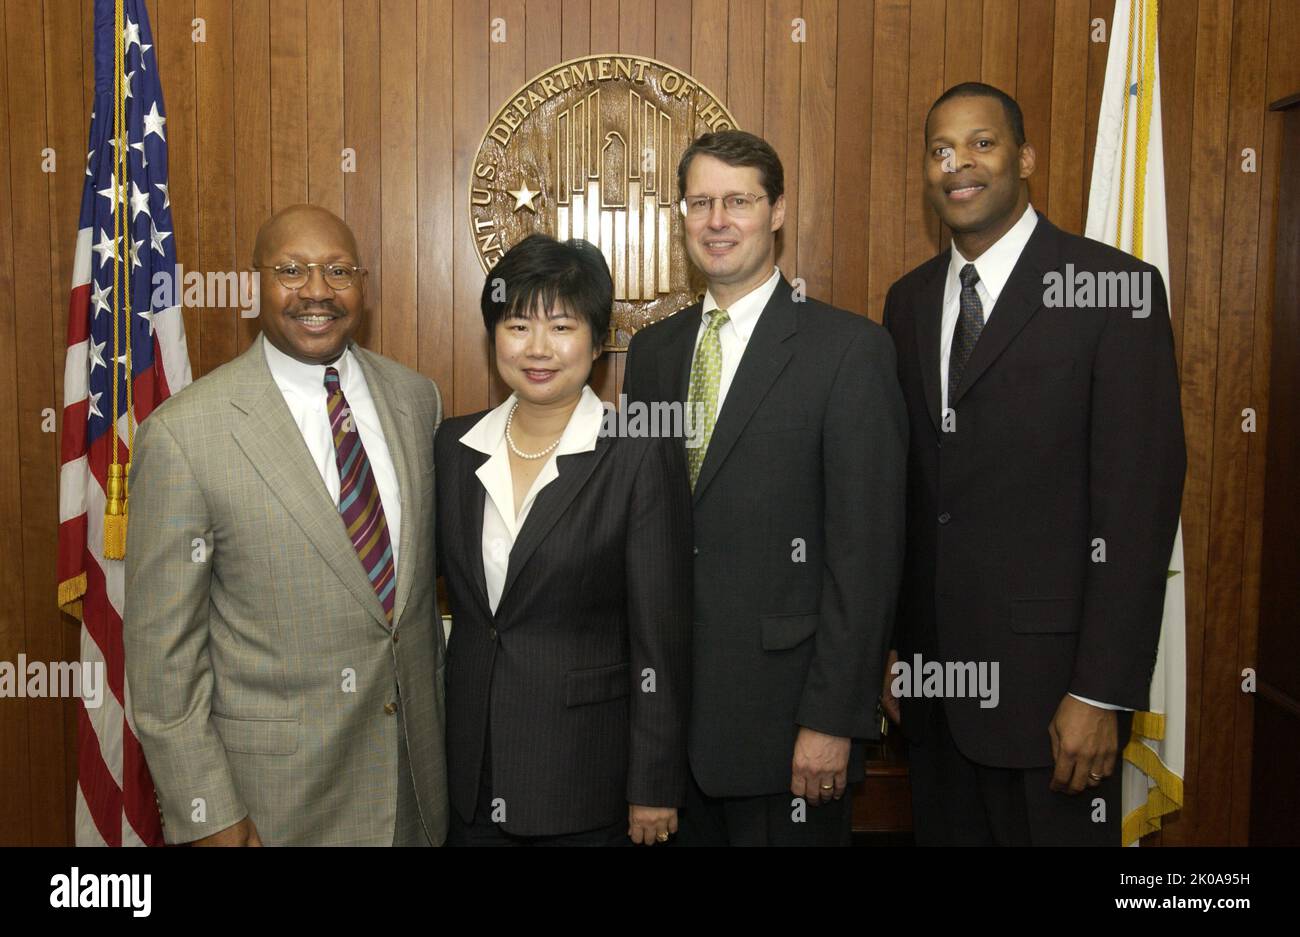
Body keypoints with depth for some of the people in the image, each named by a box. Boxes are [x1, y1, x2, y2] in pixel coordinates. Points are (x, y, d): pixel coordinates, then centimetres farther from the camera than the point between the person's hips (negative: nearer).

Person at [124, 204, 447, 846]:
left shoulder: (416, 398, 0)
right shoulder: (184, 433, -15)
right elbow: (162, 647, -11)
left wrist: (440, 717, 13)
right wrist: (208, 816, -11)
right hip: (276, 782, -4)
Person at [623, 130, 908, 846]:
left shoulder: (848, 348, -8)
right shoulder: (652, 351, 9)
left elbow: (866, 550, -12)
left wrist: (832, 719, -14)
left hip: (783, 710, -5)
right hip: (668, 706, 5)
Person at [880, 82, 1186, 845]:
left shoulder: (1114, 287, -8)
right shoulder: (909, 301, 9)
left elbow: (1139, 498, -12)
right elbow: (904, 488, 11)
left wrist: (1103, 692, -15)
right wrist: (890, 642, 9)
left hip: (1046, 669, -5)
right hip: (929, 668, 5)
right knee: (946, 830, 16)